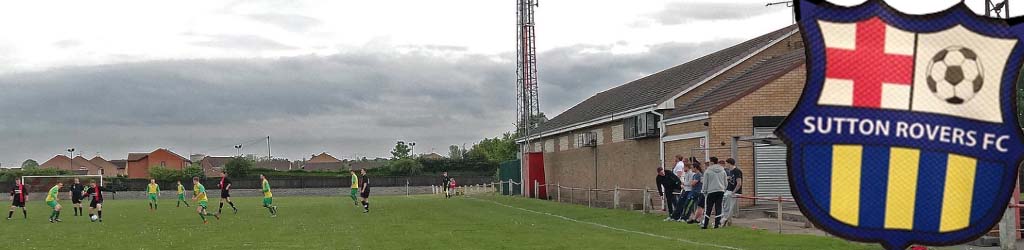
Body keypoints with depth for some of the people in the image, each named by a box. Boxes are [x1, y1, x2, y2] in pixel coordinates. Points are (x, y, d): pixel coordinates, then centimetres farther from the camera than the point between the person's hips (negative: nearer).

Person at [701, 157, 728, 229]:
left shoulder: (708, 171, -3)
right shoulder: (723, 171, 9)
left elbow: (705, 183, 0)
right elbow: (725, 182, 14)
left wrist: (704, 190, 12)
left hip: (711, 191, -4)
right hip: (721, 191, 4)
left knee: (708, 209, 1)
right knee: (718, 208, 6)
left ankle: (705, 224, 3)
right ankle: (717, 223, 2)